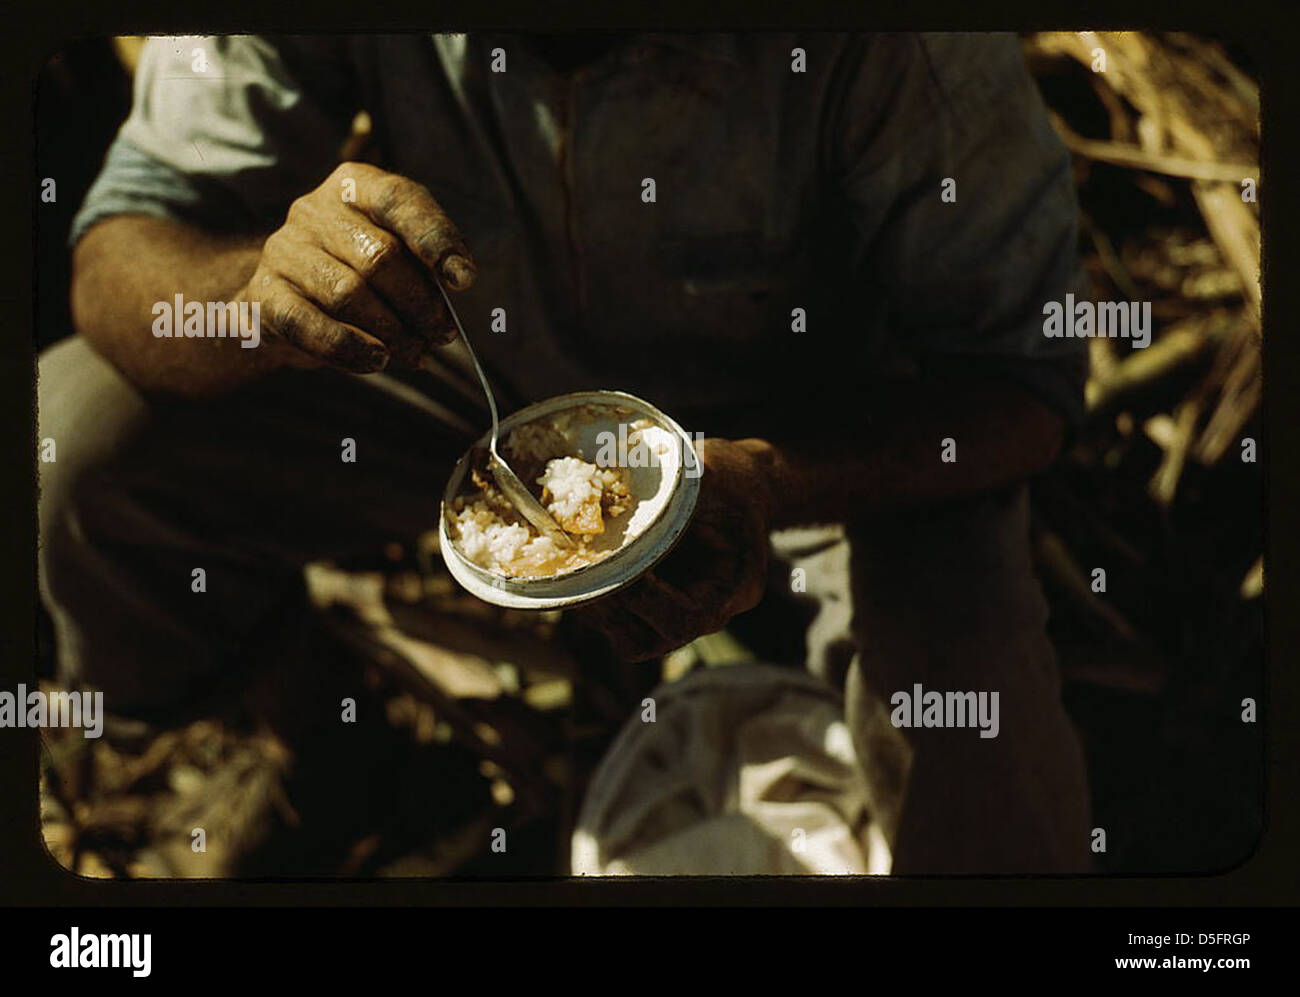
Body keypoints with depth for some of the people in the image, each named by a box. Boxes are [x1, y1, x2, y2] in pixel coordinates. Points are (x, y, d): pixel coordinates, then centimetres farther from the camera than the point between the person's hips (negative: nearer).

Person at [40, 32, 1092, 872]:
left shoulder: (899, 42, -36)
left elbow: (1022, 376, -27)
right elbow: (118, 261, -21)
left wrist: (760, 481, -45)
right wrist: (266, 290, -45)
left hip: (835, 430, -2)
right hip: (512, 389, 3)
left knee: (984, 813, -31)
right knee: (73, 435, -15)